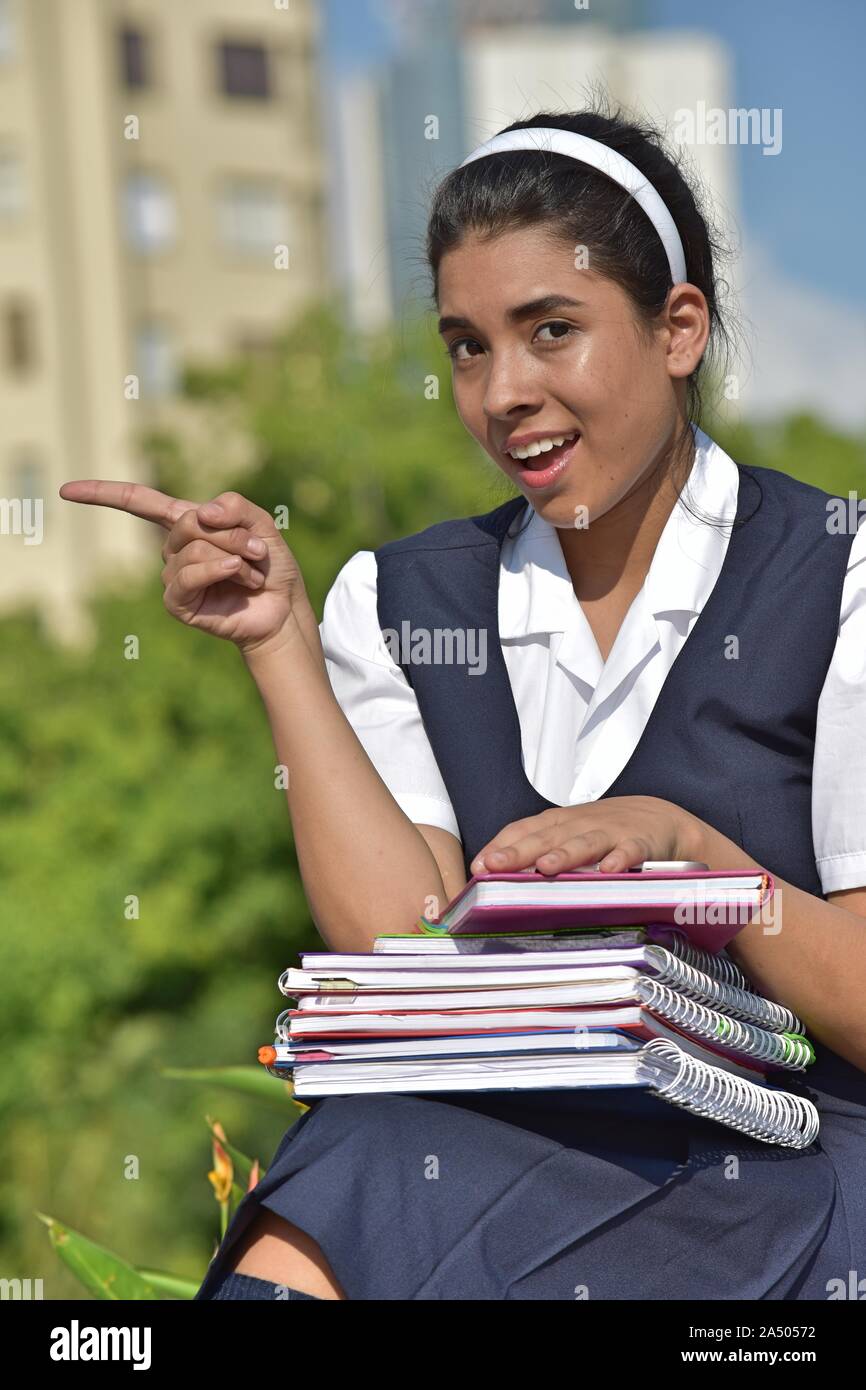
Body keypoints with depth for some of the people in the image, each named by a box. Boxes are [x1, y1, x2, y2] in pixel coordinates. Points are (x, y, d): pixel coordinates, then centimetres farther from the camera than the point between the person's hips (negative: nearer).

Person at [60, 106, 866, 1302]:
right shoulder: (402, 602, 11)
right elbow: (408, 946, -2)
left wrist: (683, 847, -17)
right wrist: (280, 641, -3)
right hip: (491, 1135, 3)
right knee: (285, 1264, -30)